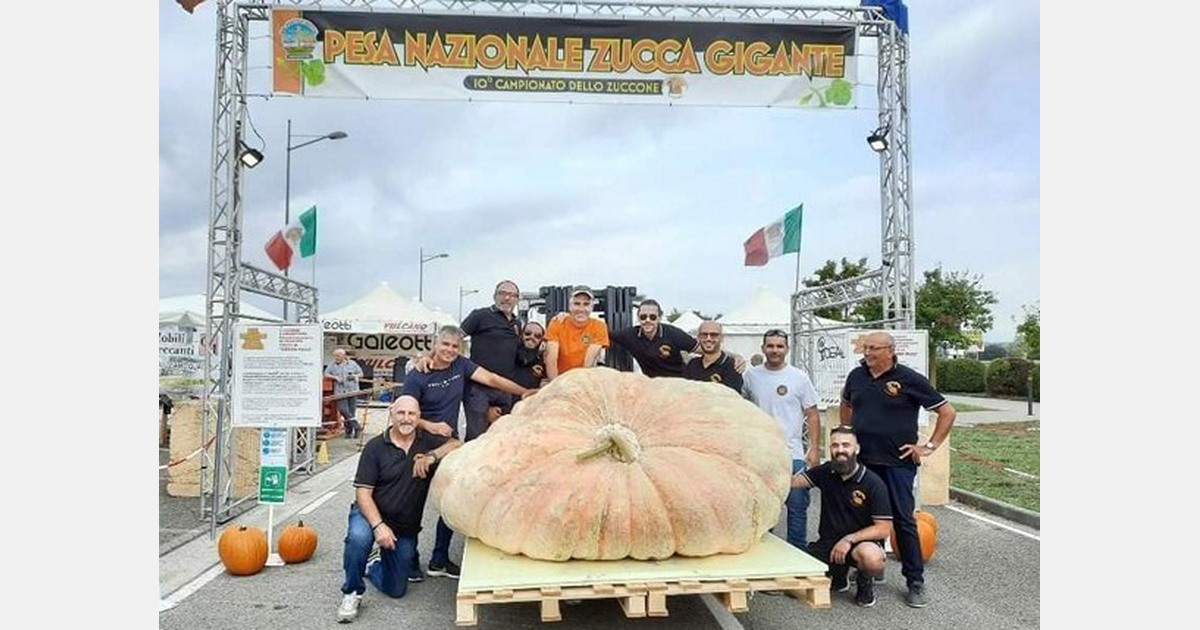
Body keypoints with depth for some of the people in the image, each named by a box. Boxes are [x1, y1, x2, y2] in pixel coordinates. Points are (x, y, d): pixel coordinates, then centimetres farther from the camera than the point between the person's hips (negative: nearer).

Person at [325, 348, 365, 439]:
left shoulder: (352, 363, 7)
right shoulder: (332, 365, 7)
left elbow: (361, 373, 12)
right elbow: (326, 374, 3)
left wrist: (354, 376, -8)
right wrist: (335, 377, -11)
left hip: (352, 391, 0)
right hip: (340, 392, 0)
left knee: (351, 411, 3)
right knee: (343, 409, -16)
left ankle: (349, 431, 13)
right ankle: (355, 424, -4)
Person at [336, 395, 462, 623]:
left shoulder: (427, 441, -4)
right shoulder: (375, 446, -11)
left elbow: (459, 446, -15)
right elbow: (363, 492, -14)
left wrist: (433, 456, -30)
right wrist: (378, 525, -27)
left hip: (406, 527, 3)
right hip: (372, 514, -3)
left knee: (396, 590, 6)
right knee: (358, 537, -38)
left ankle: (372, 565, 40)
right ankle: (352, 593, -11)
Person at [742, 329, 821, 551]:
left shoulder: (799, 377, -2)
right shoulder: (751, 376, 2)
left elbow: (812, 415, 1)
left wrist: (814, 448, -4)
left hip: (793, 455, -1)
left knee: (797, 506, 4)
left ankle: (798, 551, 18)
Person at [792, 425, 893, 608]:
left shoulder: (873, 483, -11)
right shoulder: (826, 472, 1)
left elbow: (884, 529, -14)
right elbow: (793, 482, -12)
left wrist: (849, 539, -23)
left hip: (862, 541, -4)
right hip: (828, 543, 4)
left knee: (871, 557, -39)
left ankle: (865, 581, 1)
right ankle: (838, 573, 19)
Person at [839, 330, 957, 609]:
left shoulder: (909, 379, -8)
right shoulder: (856, 376, 6)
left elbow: (947, 412, -3)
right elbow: (845, 405, 26)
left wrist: (930, 446, -6)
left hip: (898, 463, -4)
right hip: (861, 461, 5)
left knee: (904, 521, 0)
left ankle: (916, 582, 12)